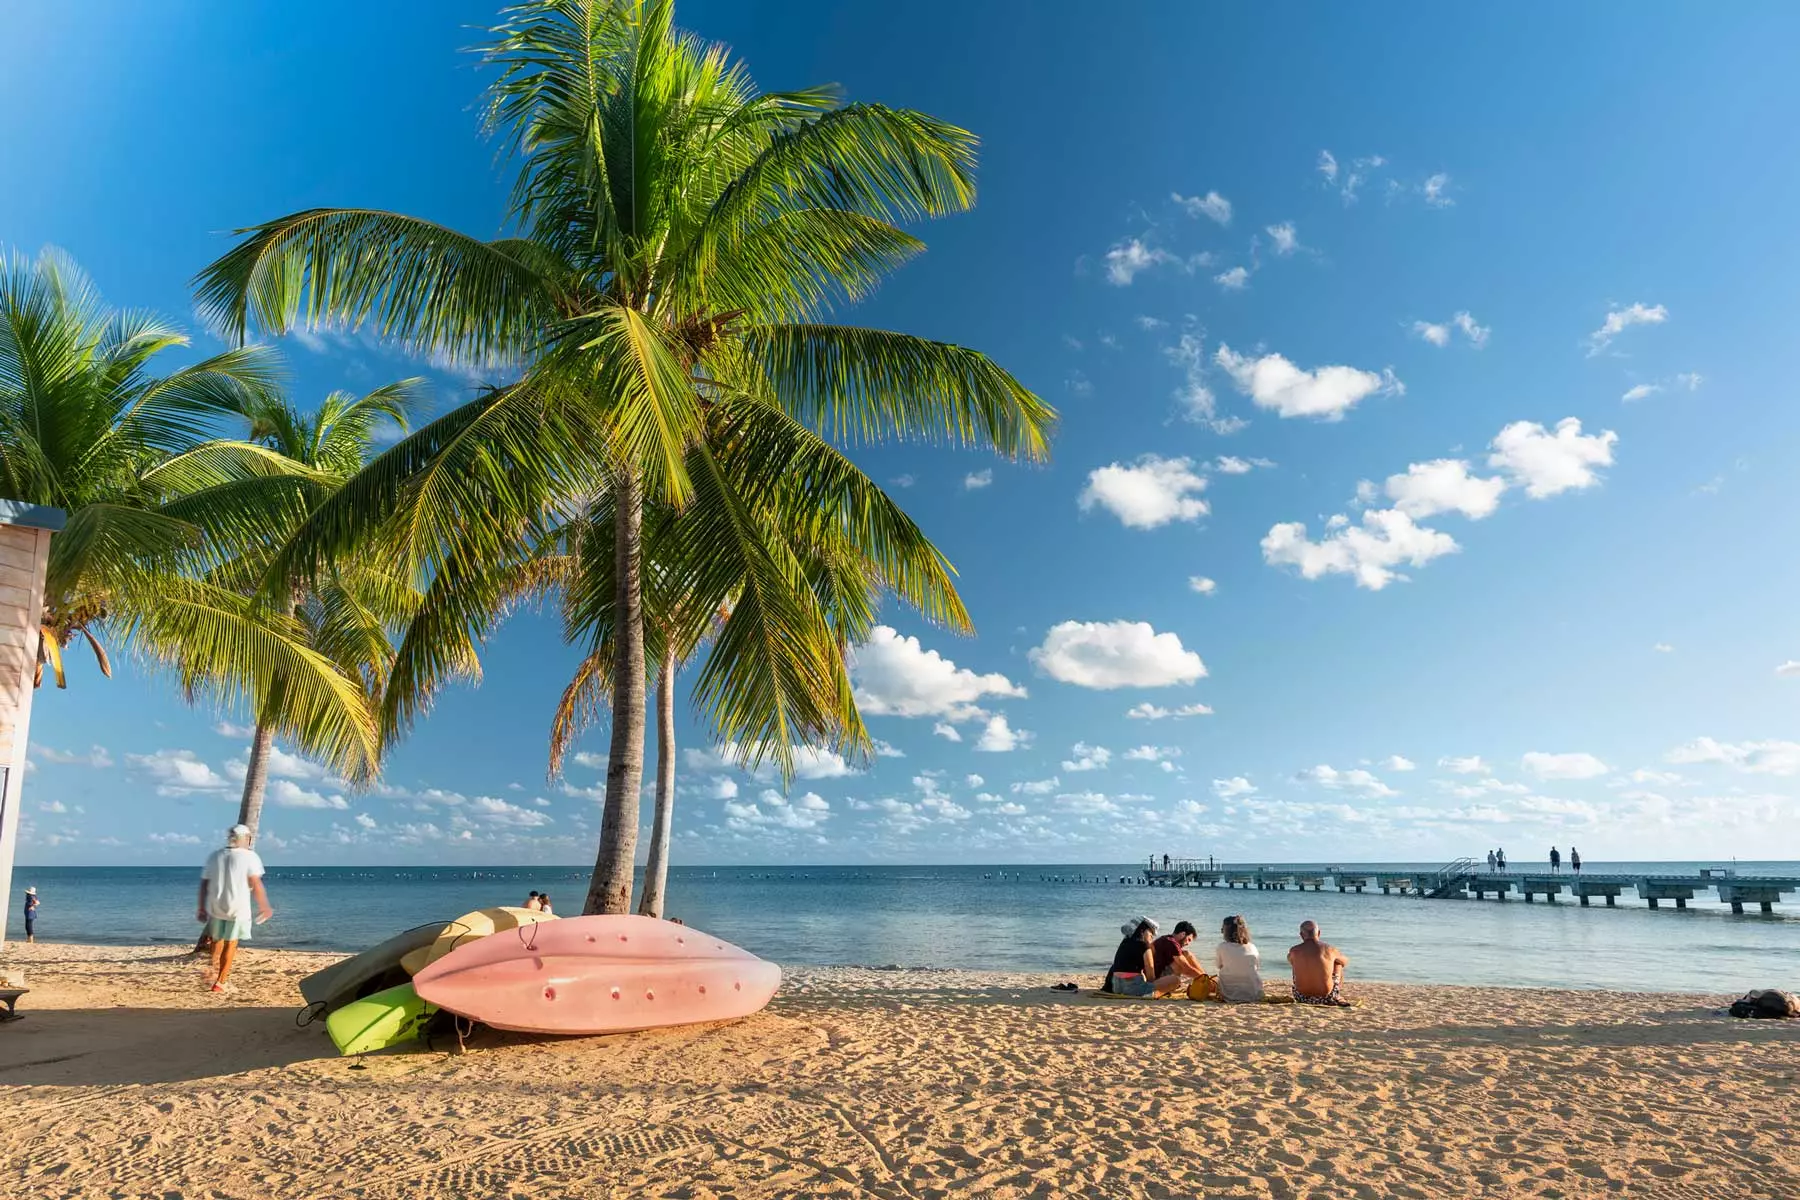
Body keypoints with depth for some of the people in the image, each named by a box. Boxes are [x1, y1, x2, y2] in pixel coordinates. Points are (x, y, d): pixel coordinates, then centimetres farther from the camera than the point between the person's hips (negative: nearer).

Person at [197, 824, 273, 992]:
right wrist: (264, 906, -5)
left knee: (217, 939, 24)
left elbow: (204, 884, 8)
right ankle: (219, 982, 6)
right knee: (231, 944, 6)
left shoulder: (215, 856, 7)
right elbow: (255, 883, -11)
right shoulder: (249, 856, -6)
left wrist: (202, 908, 16)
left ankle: (214, 970, 15)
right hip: (238, 907, -4)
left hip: (215, 906, 4)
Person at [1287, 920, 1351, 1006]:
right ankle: (1337, 997, 36)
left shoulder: (1294, 951, -7)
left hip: (1301, 998, 0)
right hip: (1326, 998, 0)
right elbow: (1345, 961, 15)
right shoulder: (1330, 949, -9)